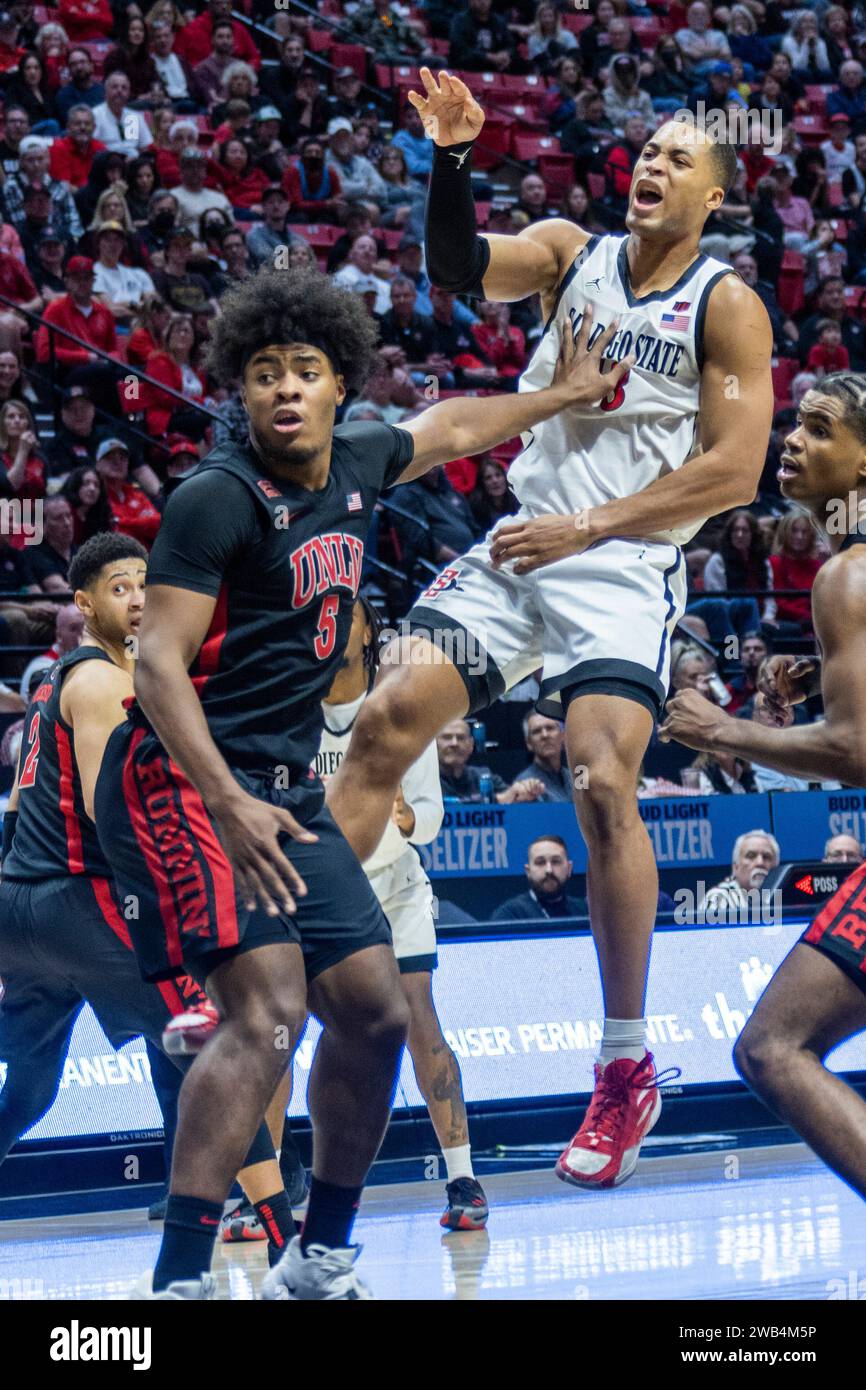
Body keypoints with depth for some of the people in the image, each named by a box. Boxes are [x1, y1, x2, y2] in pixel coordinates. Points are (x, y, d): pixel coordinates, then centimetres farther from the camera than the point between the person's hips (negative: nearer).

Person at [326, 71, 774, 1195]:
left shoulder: (727, 307, -2)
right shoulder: (574, 251, 10)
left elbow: (733, 473, -9)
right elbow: (458, 270, -6)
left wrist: (590, 528, -13)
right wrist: (450, 159, -22)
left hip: (623, 567, -4)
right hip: (522, 544, 5)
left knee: (603, 781, -19)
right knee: (387, 718, -9)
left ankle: (628, 1070, -9)